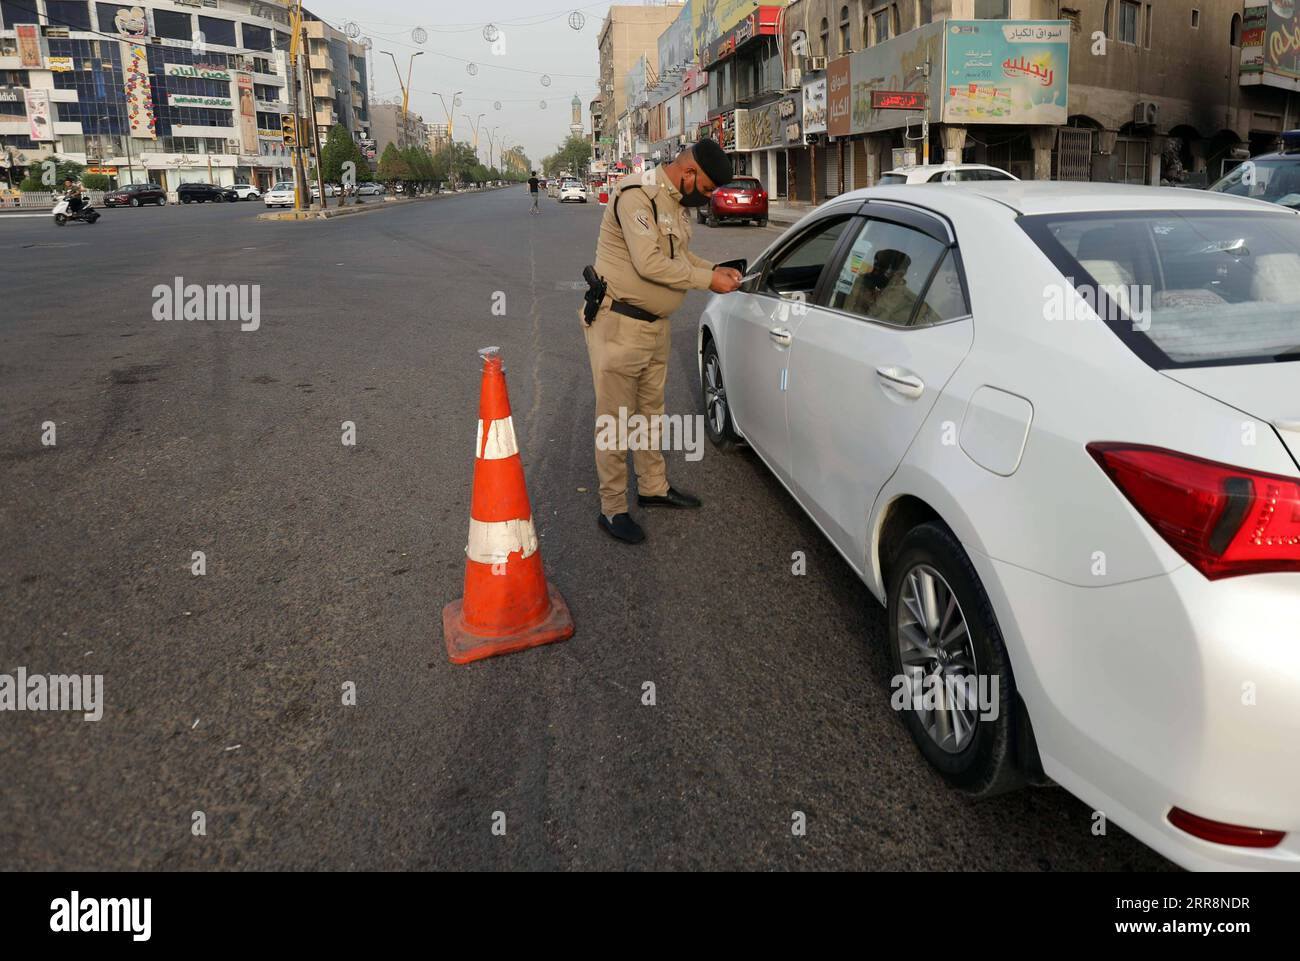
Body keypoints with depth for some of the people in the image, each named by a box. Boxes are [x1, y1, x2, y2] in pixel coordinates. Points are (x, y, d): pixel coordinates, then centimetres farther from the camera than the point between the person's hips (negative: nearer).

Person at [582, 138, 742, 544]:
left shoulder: (681, 203, 10)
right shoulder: (637, 195, -20)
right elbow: (649, 263, -28)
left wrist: (716, 269, 3)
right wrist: (707, 280, -21)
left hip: (656, 324, 9)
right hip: (619, 323, -9)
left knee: (651, 410, 19)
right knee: (615, 419, -2)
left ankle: (654, 487, 35)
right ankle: (612, 510, 7)